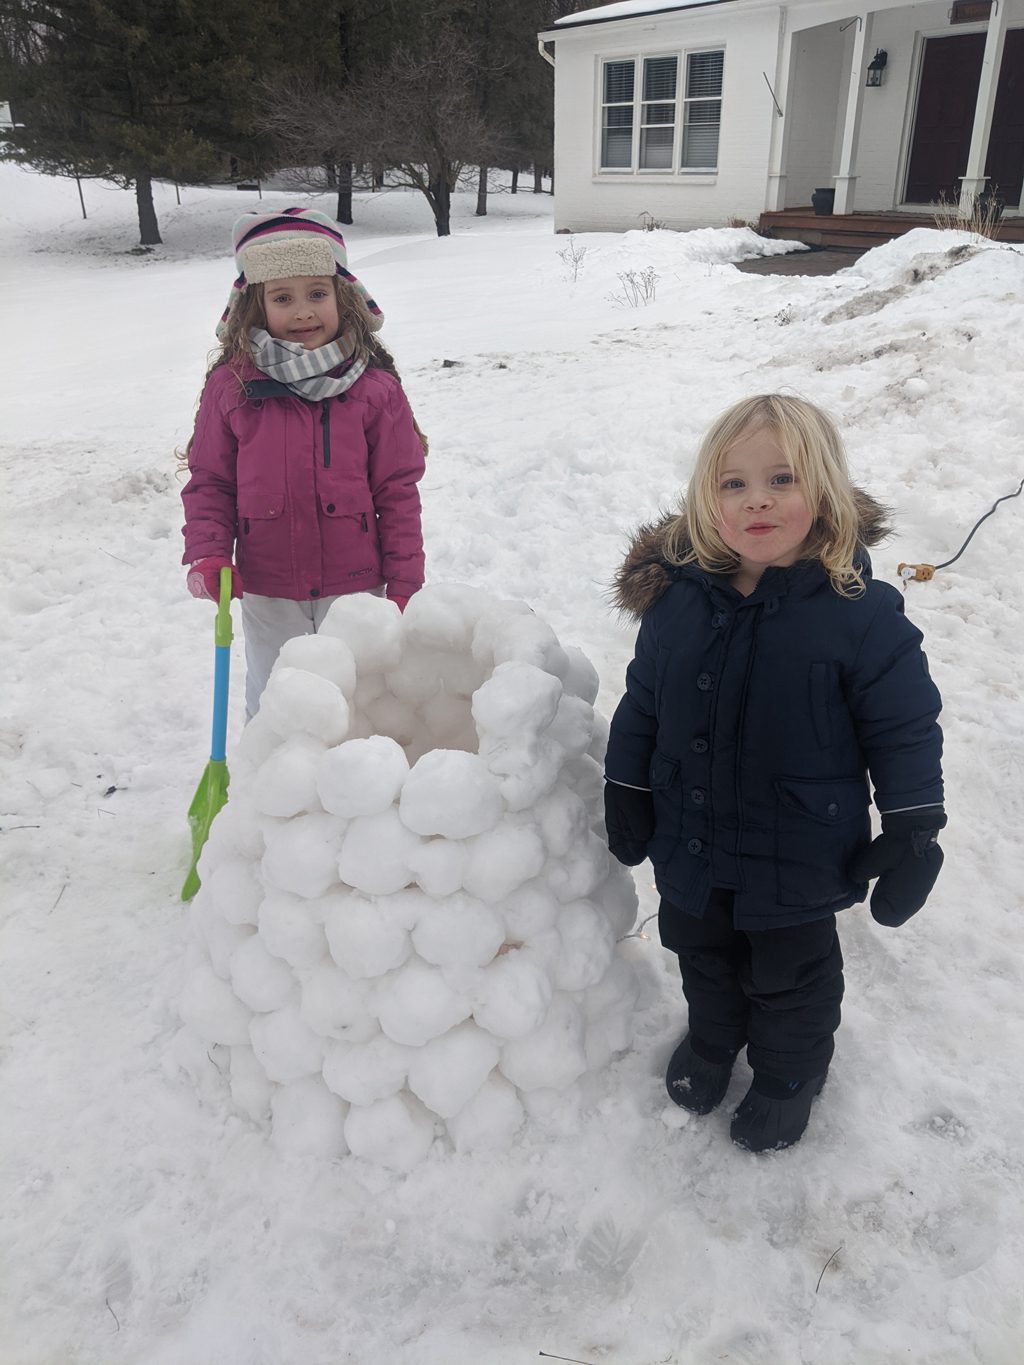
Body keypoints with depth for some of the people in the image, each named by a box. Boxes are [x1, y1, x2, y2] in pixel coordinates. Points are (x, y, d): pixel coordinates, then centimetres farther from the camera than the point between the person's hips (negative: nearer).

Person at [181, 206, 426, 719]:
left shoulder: (374, 388, -6)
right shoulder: (230, 387, -5)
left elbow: (398, 491, -3)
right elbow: (208, 481, 4)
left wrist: (405, 585, -4)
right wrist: (206, 553, -11)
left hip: (355, 588, -1)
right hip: (267, 594, 1)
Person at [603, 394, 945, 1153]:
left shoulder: (861, 612, -20)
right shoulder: (679, 598, -10)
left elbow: (906, 731, -11)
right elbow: (642, 706, 2)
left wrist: (912, 837, -11)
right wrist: (627, 796, 5)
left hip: (799, 861, -3)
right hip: (691, 844, 4)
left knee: (790, 978, 20)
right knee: (702, 955, 27)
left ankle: (788, 1077, 49)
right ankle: (711, 1041, 57)